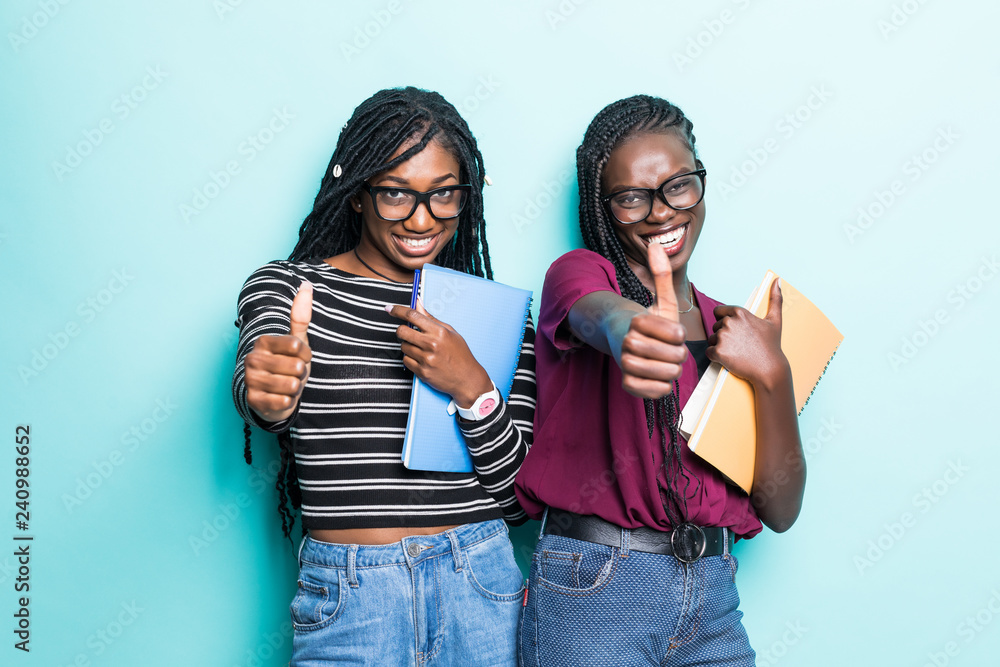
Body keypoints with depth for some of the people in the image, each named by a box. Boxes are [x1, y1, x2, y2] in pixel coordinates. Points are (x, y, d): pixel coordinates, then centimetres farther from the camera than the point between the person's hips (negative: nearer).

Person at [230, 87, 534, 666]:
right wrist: (269, 391, -44)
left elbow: (521, 490, 0)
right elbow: (258, 385, -22)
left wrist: (472, 389, -17)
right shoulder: (287, 286, -1)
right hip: (348, 597, -2)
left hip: (479, 591, 2)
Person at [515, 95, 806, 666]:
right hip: (592, 595, -4)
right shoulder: (578, 273, -2)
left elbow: (781, 509, 4)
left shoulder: (736, 329, 10)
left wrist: (773, 373, -9)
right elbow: (599, 313, -29)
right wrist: (627, 332, -51)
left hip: (713, 605, 5)